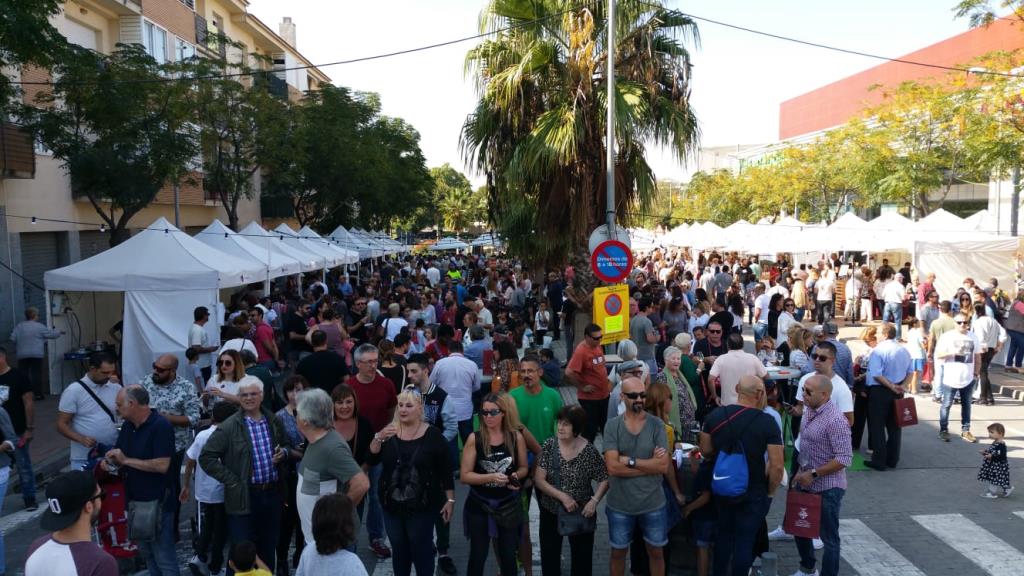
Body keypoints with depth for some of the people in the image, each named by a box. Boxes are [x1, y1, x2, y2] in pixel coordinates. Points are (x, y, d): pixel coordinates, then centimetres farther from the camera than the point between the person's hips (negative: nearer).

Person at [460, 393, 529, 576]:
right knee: (478, 556, 11)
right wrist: (491, 477, -25)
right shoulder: (474, 439, -12)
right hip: (479, 505, -1)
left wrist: (516, 475, -15)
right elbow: (464, 476, -12)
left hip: (509, 504, 1)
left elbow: (523, 467, 7)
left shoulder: (516, 437, -6)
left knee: (508, 556, 13)